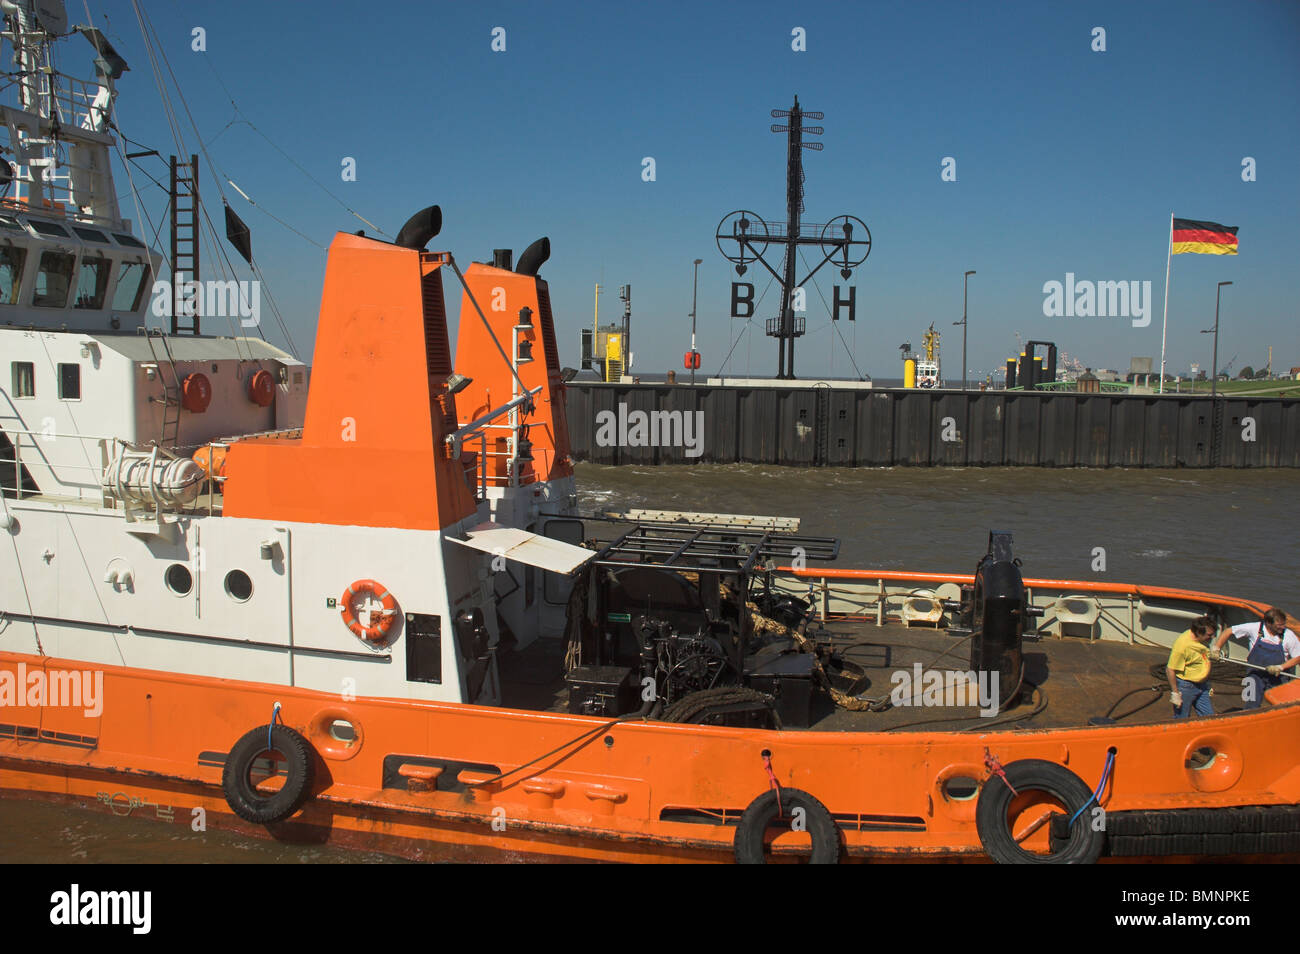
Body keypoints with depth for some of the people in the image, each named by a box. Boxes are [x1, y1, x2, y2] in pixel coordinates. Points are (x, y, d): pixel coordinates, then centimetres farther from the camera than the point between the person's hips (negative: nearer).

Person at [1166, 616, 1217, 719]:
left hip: (1203, 686, 8)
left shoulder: (1204, 640, 0)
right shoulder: (1182, 644, -25)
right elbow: (1170, 670, -22)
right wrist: (1175, 693, -20)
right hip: (1185, 686, -8)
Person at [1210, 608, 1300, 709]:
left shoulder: (1288, 635, -10)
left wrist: (1280, 667, -16)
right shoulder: (1254, 628, -11)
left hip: (1277, 677, 1)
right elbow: (1228, 631, -3)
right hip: (1256, 675, -1)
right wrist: (1216, 648, -10)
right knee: (1251, 706, -10)